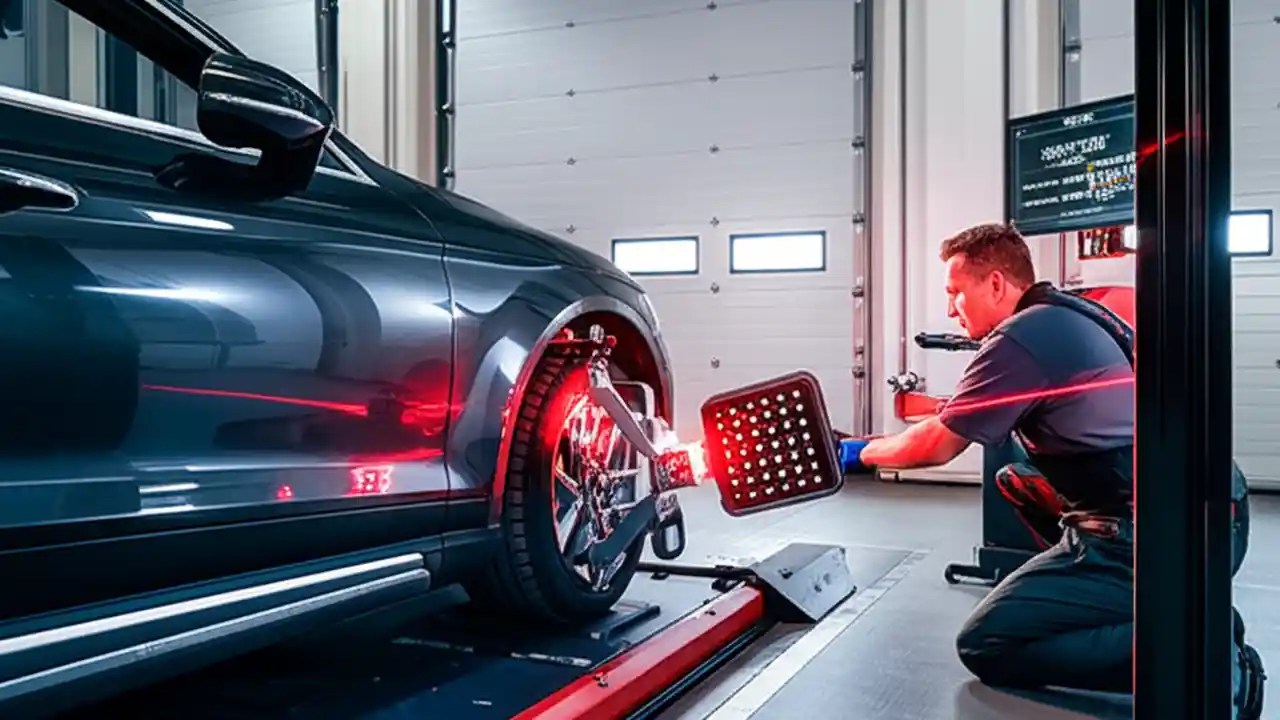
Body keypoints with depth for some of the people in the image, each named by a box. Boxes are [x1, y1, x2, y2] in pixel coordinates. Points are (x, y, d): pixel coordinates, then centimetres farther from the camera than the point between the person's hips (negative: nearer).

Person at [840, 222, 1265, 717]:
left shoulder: (1021, 338, -12)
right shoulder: (1063, 315, 14)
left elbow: (936, 446, -5)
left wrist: (861, 451, 10)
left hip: (1139, 540, -9)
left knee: (985, 645, -6)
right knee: (1020, 485, 27)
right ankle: (1116, 607, 15)